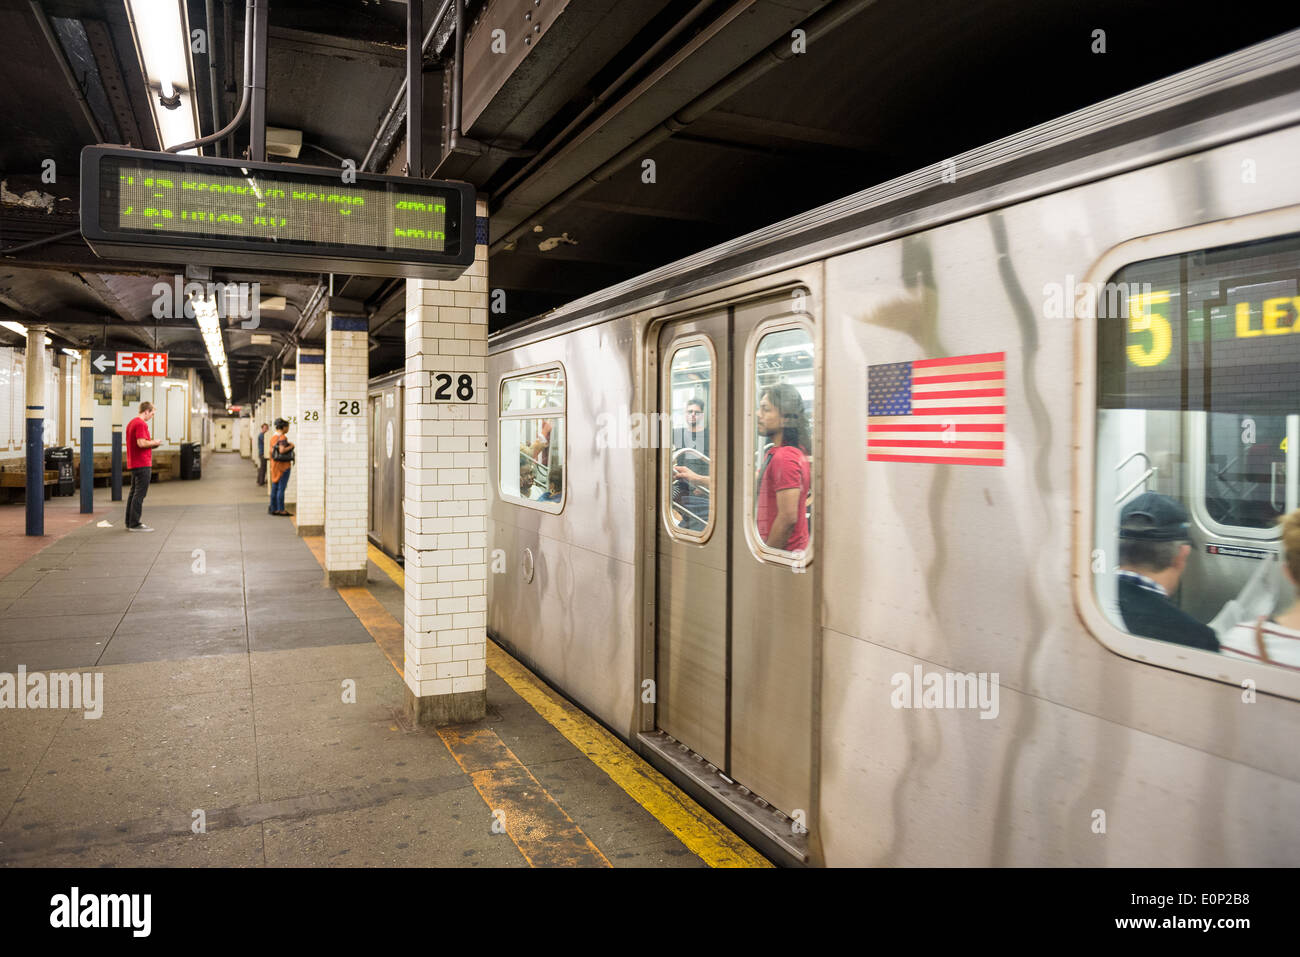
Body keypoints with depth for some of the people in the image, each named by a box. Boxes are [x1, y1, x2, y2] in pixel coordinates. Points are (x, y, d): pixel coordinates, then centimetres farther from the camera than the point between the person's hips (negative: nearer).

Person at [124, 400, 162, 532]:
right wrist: (154, 442, -7)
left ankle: (130, 523, 20)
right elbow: (141, 443, -24)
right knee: (139, 494, -7)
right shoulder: (141, 424, -15)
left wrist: (151, 443, 16)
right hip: (142, 464, -10)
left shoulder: (131, 423, 18)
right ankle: (135, 524, -7)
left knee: (133, 492, 14)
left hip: (133, 464, 10)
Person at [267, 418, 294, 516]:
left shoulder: (273, 437, 11)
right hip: (284, 465, -9)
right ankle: (280, 510, -3)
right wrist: (290, 446, -11)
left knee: (274, 488, 11)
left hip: (275, 464, 9)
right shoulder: (283, 438, -16)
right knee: (281, 488, -5)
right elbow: (282, 450, -28)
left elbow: (271, 451, 14)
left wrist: (272, 465, 21)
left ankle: (273, 509, 16)